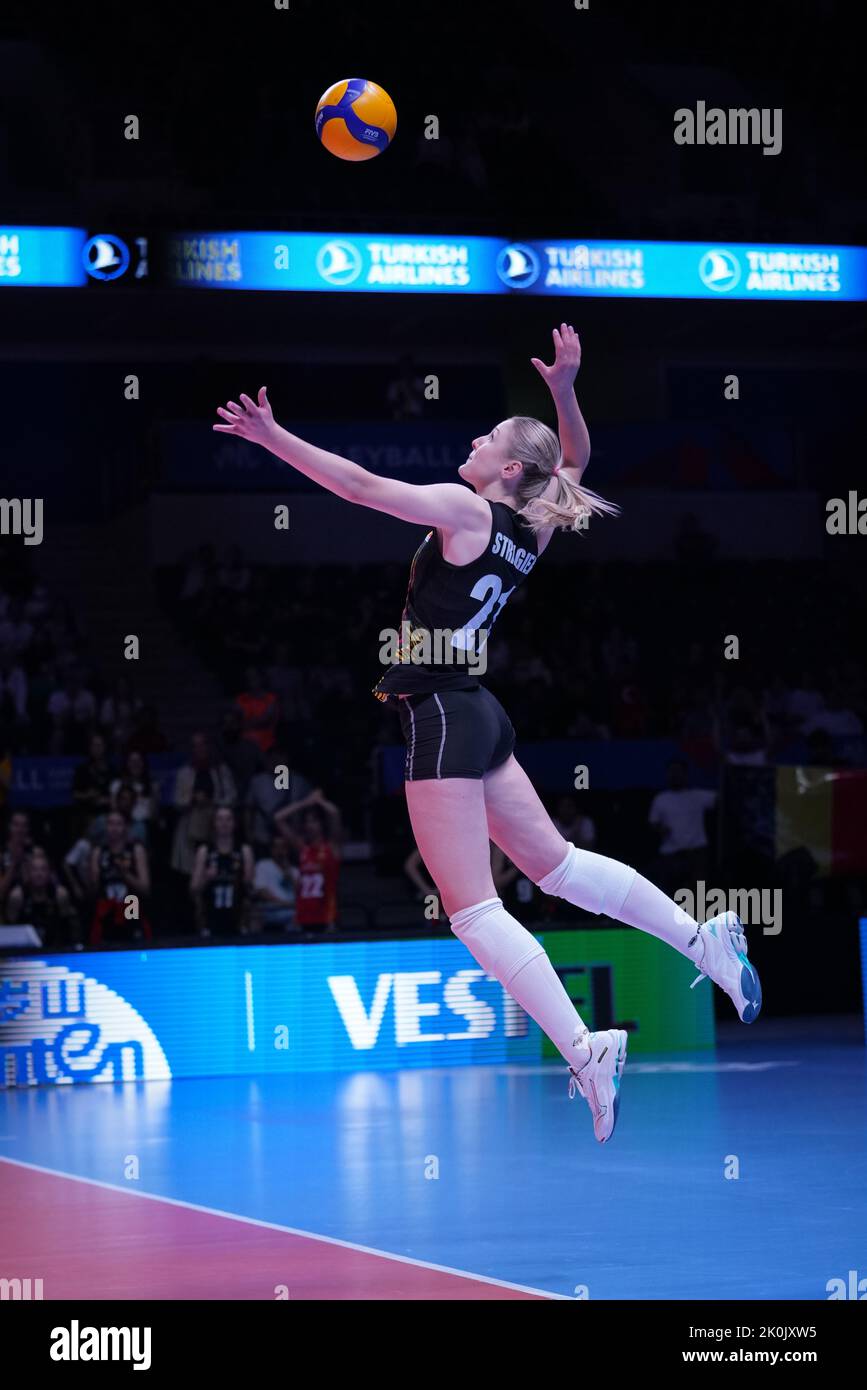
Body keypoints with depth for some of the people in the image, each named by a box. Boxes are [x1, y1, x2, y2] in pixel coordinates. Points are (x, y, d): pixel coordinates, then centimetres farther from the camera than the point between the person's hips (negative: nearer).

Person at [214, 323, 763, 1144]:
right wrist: (564, 393, 12)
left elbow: (360, 487, -19)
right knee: (557, 865, 21)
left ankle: (585, 1052, -16)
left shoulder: (465, 510, -13)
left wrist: (273, 437, -18)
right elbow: (576, 460, 26)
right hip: (476, 715, 8)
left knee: (473, 910, -9)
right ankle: (704, 942, 21)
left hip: (440, 715, -8)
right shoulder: (532, 530, 8)